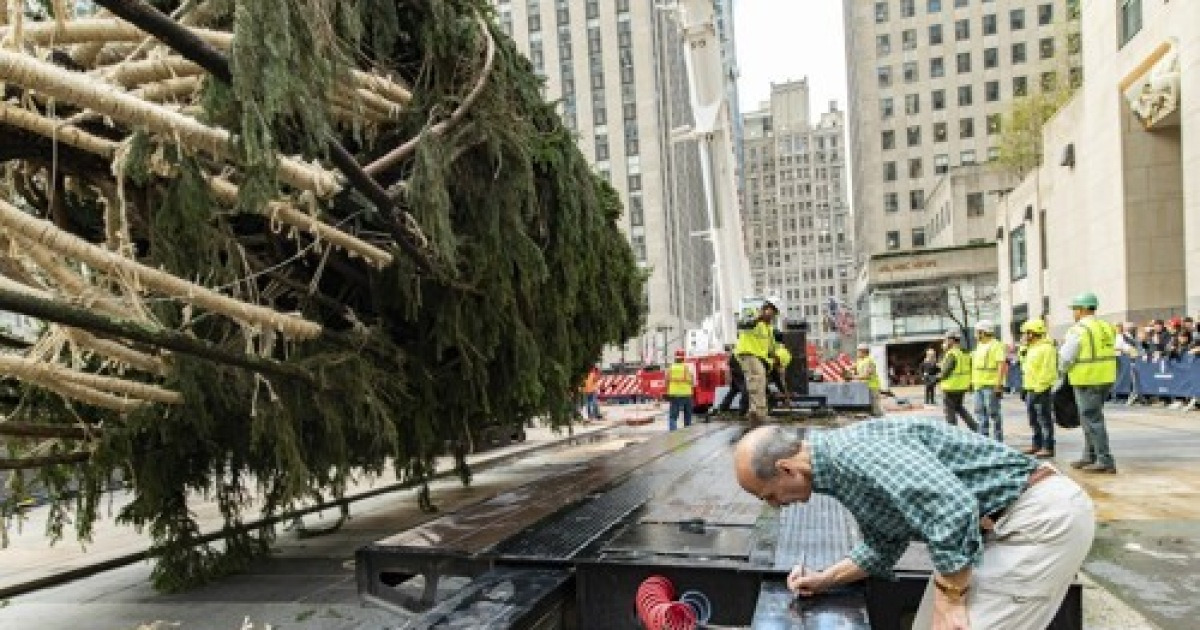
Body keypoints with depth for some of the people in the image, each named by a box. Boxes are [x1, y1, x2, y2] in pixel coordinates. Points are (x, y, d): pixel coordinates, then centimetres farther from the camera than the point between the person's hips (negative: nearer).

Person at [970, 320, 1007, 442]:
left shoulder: (996, 345, -11)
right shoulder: (979, 346, 16)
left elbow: (1002, 365, -17)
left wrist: (998, 384, -21)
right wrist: (973, 381, 19)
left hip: (991, 386, -9)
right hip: (979, 385, 9)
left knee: (993, 413, -2)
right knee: (980, 412, 12)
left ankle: (998, 441, 6)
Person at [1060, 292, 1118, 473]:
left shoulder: (1079, 330, -14)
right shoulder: (1107, 327, 11)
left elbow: (1066, 357, -13)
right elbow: (1107, 353, 14)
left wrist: (1064, 369, 7)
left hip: (1087, 380, -9)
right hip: (1106, 378, 9)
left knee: (1092, 420, -3)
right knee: (1090, 418, 18)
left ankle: (1106, 461, -3)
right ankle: (1089, 457, 25)